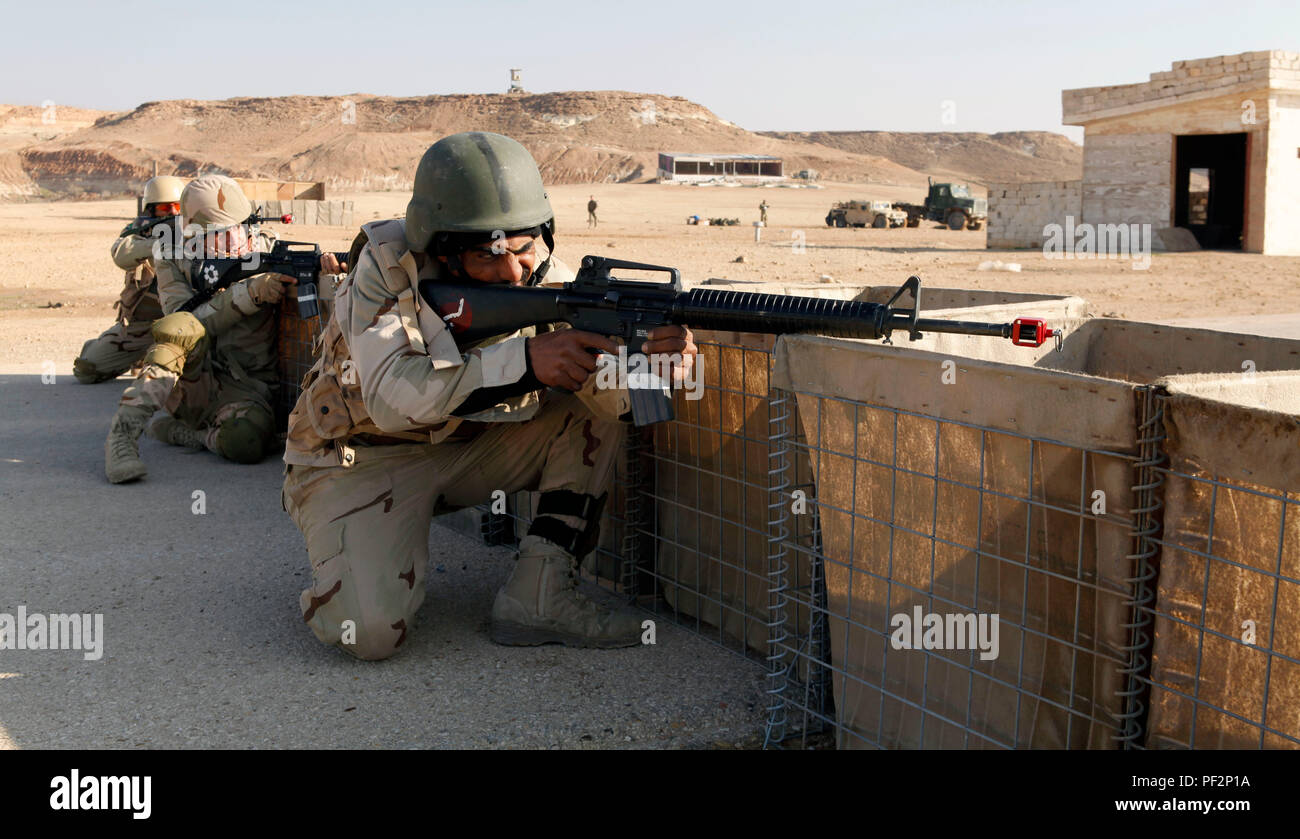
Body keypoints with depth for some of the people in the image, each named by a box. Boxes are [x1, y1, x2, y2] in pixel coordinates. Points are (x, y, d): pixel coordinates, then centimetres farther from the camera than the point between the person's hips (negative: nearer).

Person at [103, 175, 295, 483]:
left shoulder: (265, 251, 2)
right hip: (192, 385, 0)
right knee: (180, 327, -34)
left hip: (246, 389, 0)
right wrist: (251, 292, -30)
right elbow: (189, 320, -18)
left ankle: (177, 431, -4)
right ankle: (122, 435, -29)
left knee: (246, 442, -36)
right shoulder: (175, 261, 0)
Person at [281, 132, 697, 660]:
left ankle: (537, 596, -13)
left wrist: (649, 354, -41)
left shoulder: (543, 276, -9)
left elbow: (605, 393, -17)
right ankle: (342, 568, 8)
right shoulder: (388, 266, -21)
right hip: (361, 459, -5)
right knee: (372, 631, -28)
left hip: (469, 447, 5)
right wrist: (525, 360, -45)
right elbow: (389, 395, -36)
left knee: (594, 418, -14)